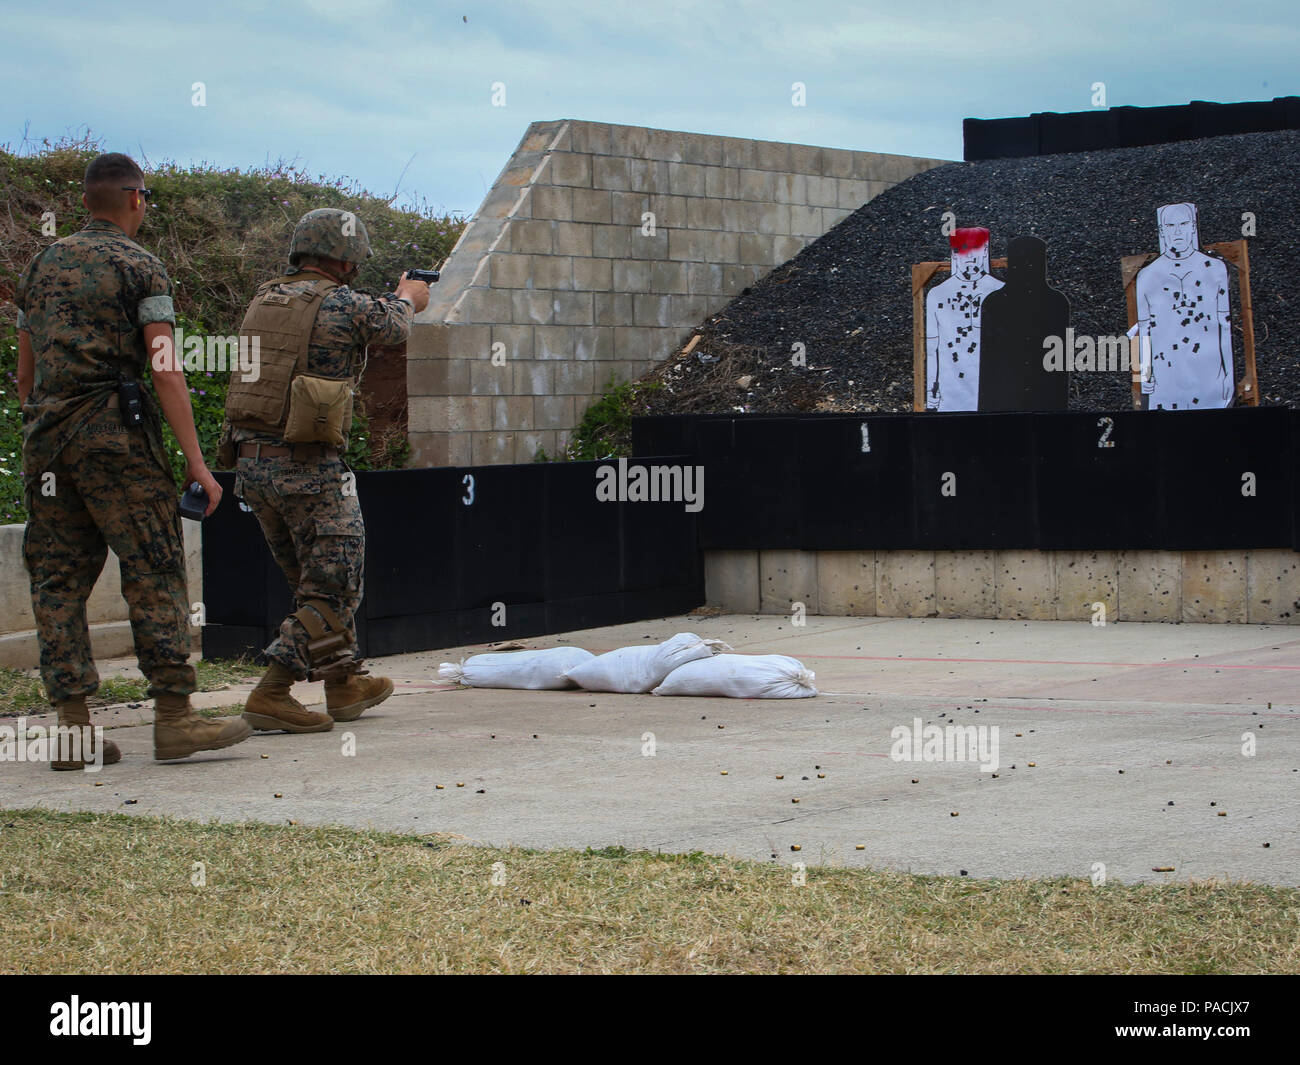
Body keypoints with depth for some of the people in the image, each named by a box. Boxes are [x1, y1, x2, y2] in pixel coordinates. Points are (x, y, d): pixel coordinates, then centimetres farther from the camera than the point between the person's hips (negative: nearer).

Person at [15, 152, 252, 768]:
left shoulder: (41, 267, 17)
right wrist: (195, 459, -11)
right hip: (113, 431, -6)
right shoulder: (139, 267, -3)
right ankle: (174, 716, -6)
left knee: (59, 578, 5)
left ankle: (72, 725, 3)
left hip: (45, 436, 6)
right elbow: (165, 370, -11)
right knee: (154, 571, -3)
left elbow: (25, 374, 18)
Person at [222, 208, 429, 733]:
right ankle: (271, 695, -7)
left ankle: (345, 685, 31)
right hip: (308, 470, -8)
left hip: (251, 465, 8)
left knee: (316, 580, 21)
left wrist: (389, 299, 39)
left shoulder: (264, 299, 9)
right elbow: (393, 324, 10)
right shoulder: (345, 307, -10)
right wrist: (407, 297, 35)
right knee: (330, 590, 1)